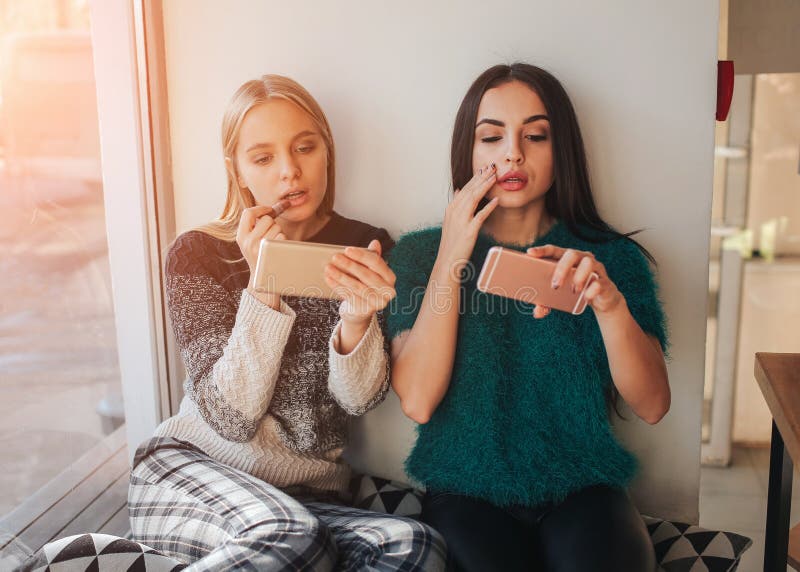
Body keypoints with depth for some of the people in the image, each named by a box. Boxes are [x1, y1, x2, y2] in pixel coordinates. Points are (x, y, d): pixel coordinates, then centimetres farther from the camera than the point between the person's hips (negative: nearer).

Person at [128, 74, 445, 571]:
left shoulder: (365, 248, 1)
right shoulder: (198, 253, -4)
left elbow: (359, 399, -7)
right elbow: (232, 419, -14)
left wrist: (357, 319, -28)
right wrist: (263, 288, -26)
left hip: (310, 493, 3)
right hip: (191, 465, -2)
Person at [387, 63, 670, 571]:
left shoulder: (611, 257, 3)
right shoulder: (420, 254, 1)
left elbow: (652, 406, -6)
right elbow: (417, 402, -11)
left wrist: (611, 304, -24)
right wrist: (451, 259, -13)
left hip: (581, 490, 1)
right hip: (467, 489, 0)